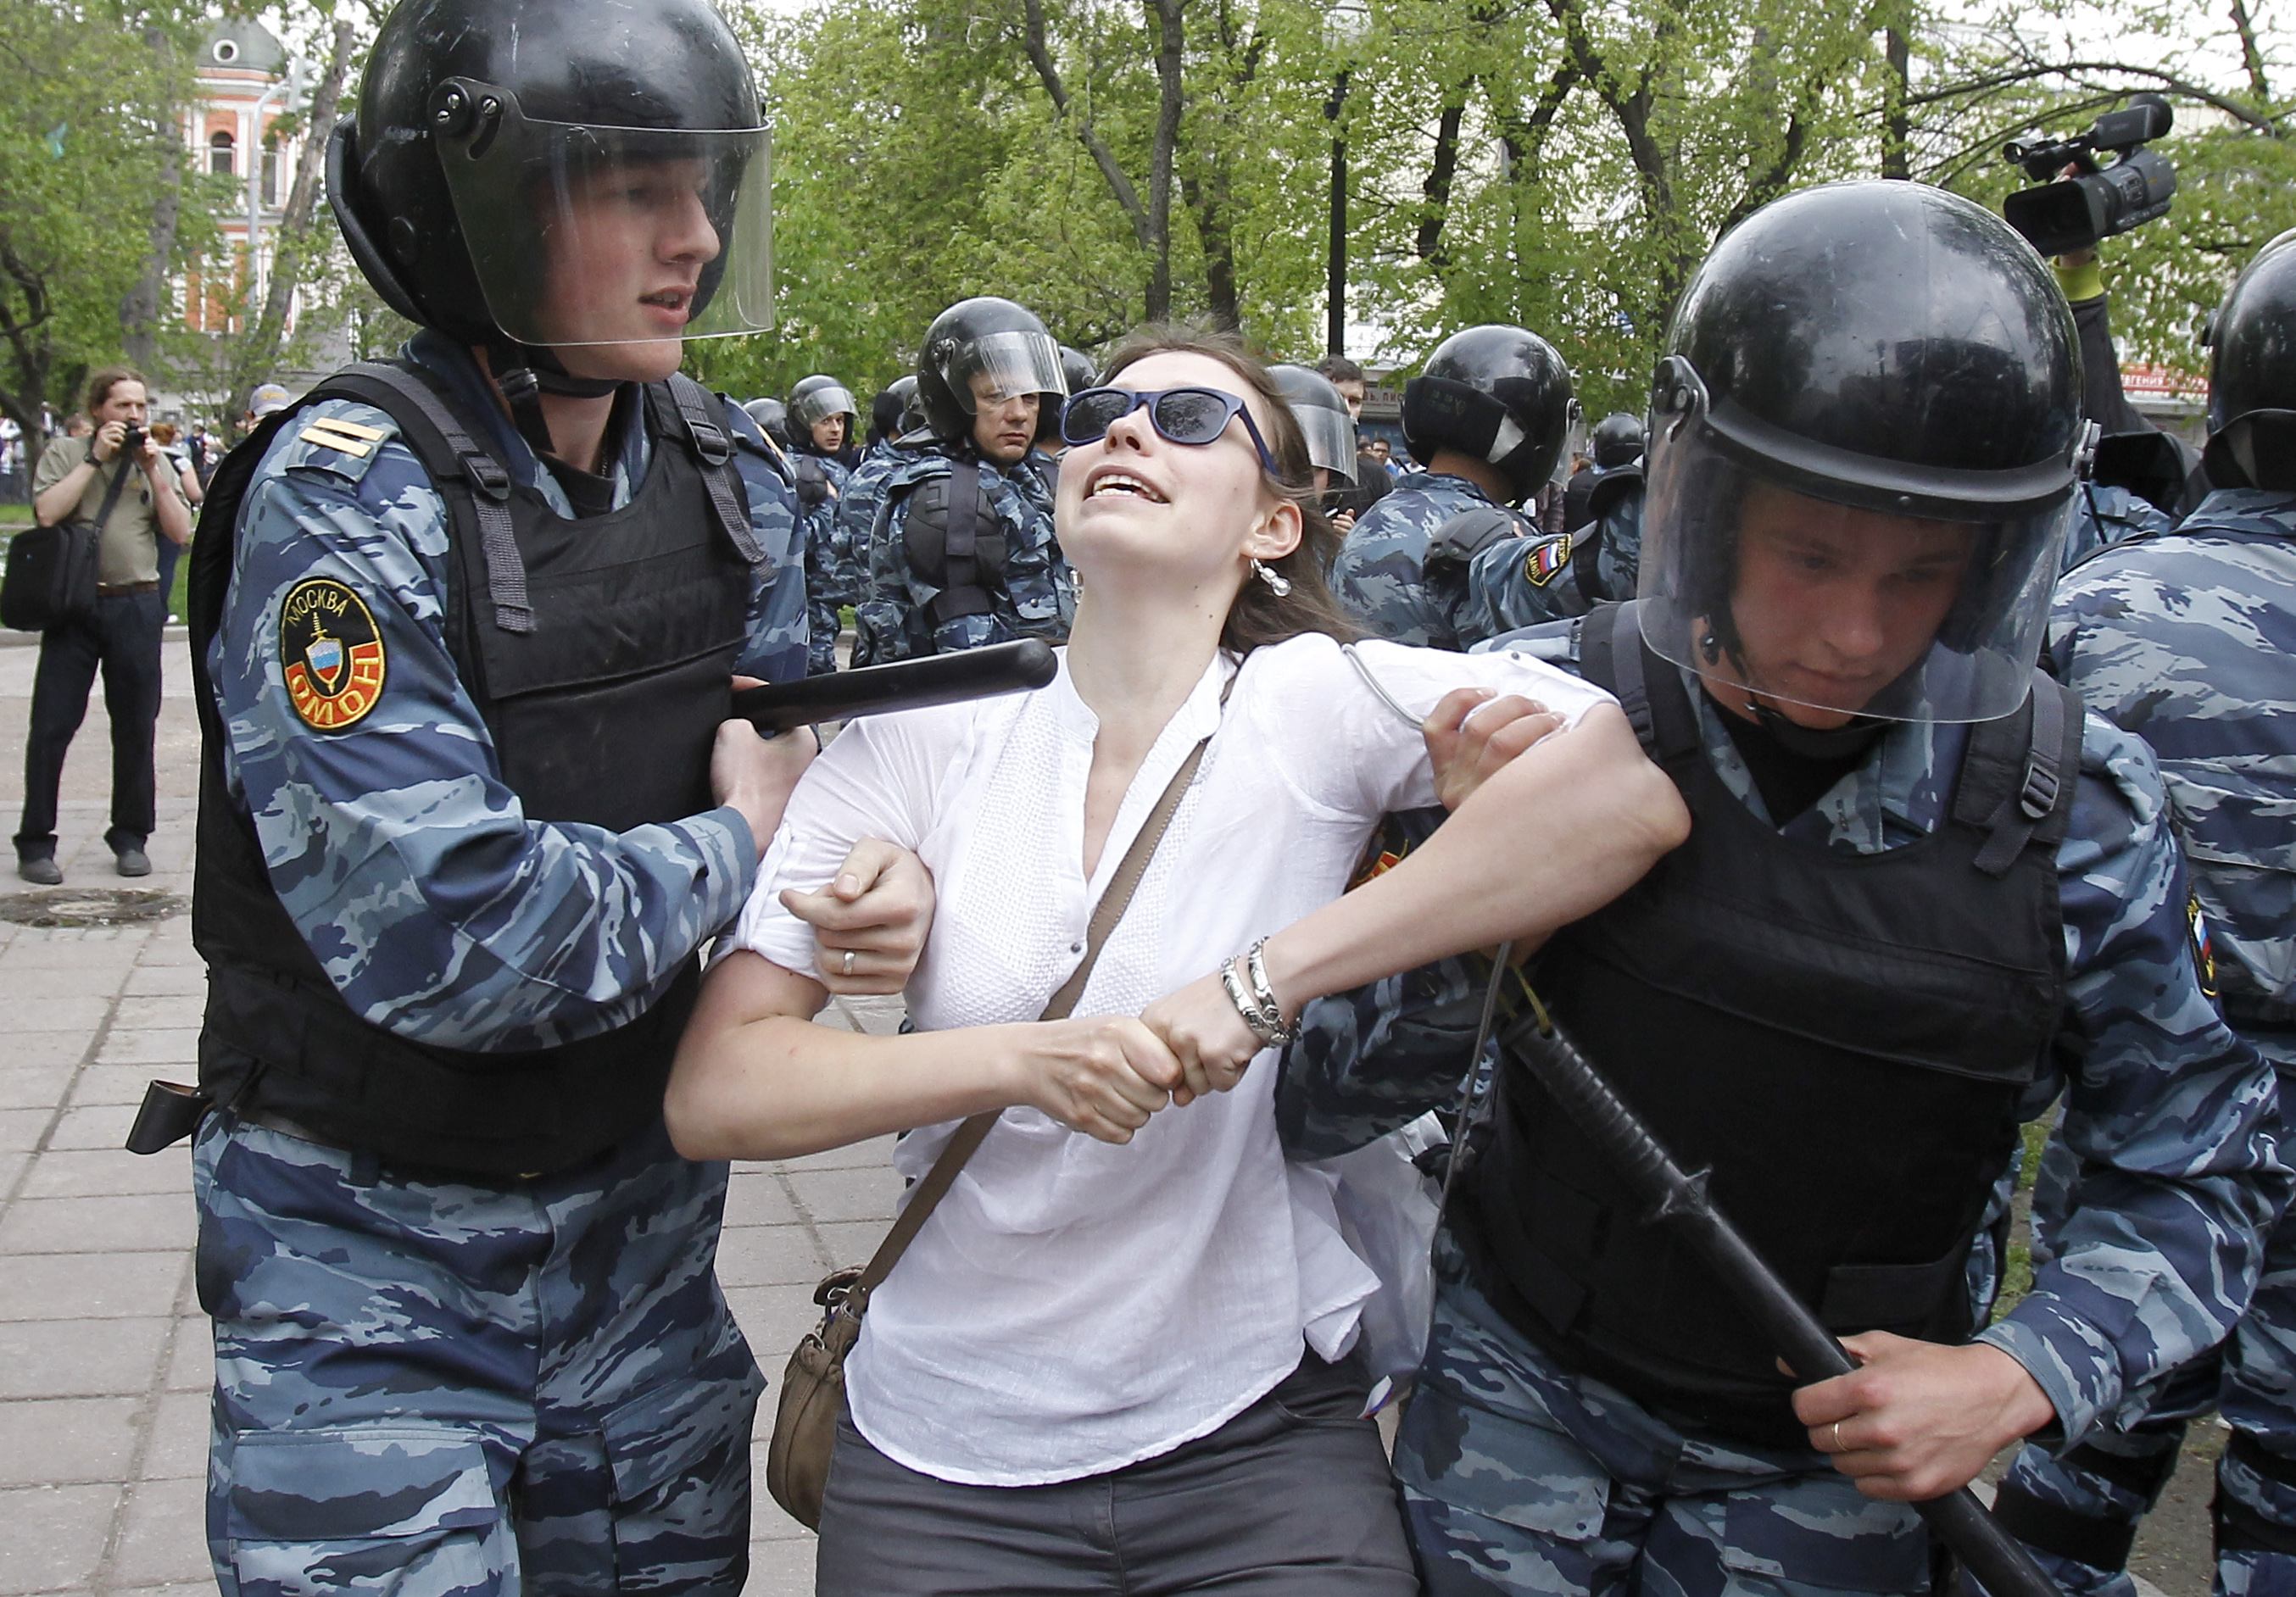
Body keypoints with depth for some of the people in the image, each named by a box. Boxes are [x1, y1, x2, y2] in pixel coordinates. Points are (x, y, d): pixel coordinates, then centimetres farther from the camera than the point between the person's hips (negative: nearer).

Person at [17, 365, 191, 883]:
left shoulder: (156, 461, 12)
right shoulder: (64, 453, 5)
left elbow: (180, 531, 4)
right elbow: (47, 512, -12)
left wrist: (153, 470, -4)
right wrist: (96, 459, -9)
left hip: (137, 605, 2)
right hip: (73, 605, -2)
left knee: (136, 727, 7)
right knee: (52, 726, -2)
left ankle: (130, 836, 19)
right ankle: (35, 843, 5)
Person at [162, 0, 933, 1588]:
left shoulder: (727, 469, -2)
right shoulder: (349, 493, -22)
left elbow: (791, 748, 8)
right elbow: (447, 939, -30)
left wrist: (876, 866, -16)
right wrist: (732, 847, -15)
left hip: (642, 1217, 6)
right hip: (376, 1253, -6)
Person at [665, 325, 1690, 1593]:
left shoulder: (1312, 700, -8)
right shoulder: (922, 740, -3)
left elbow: (1643, 785, -25)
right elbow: (713, 1093, -7)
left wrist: (1264, 981, -24)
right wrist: (1024, 1057, -22)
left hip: (1256, 1438, -1)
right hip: (942, 1457, 2)